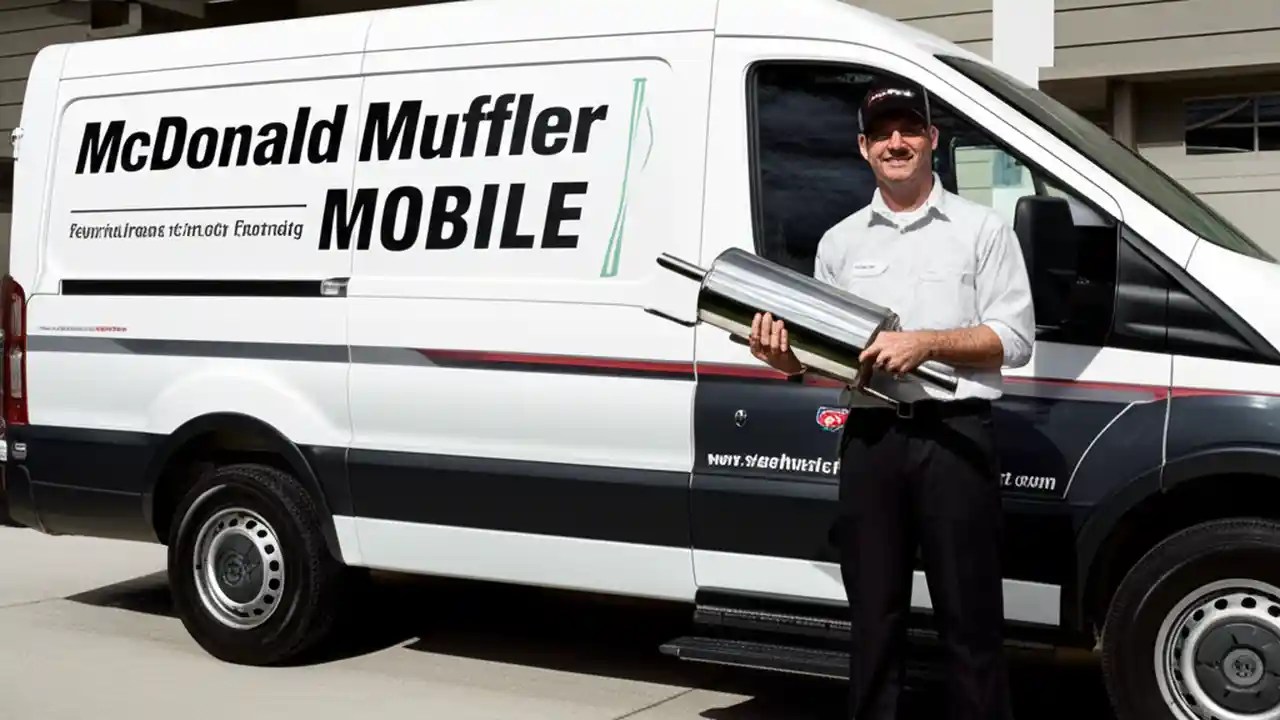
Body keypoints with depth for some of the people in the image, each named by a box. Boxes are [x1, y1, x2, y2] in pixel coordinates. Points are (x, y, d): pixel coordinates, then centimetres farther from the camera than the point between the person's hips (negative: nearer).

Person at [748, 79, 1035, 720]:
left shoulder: (982, 229, 4)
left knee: (969, 617, 0)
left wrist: (926, 343, -15)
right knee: (874, 617, 10)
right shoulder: (840, 241, 15)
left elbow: (1015, 339, -3)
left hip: (955, 436, -3)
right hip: (869, 439, 3)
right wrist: (787, 359, -8)